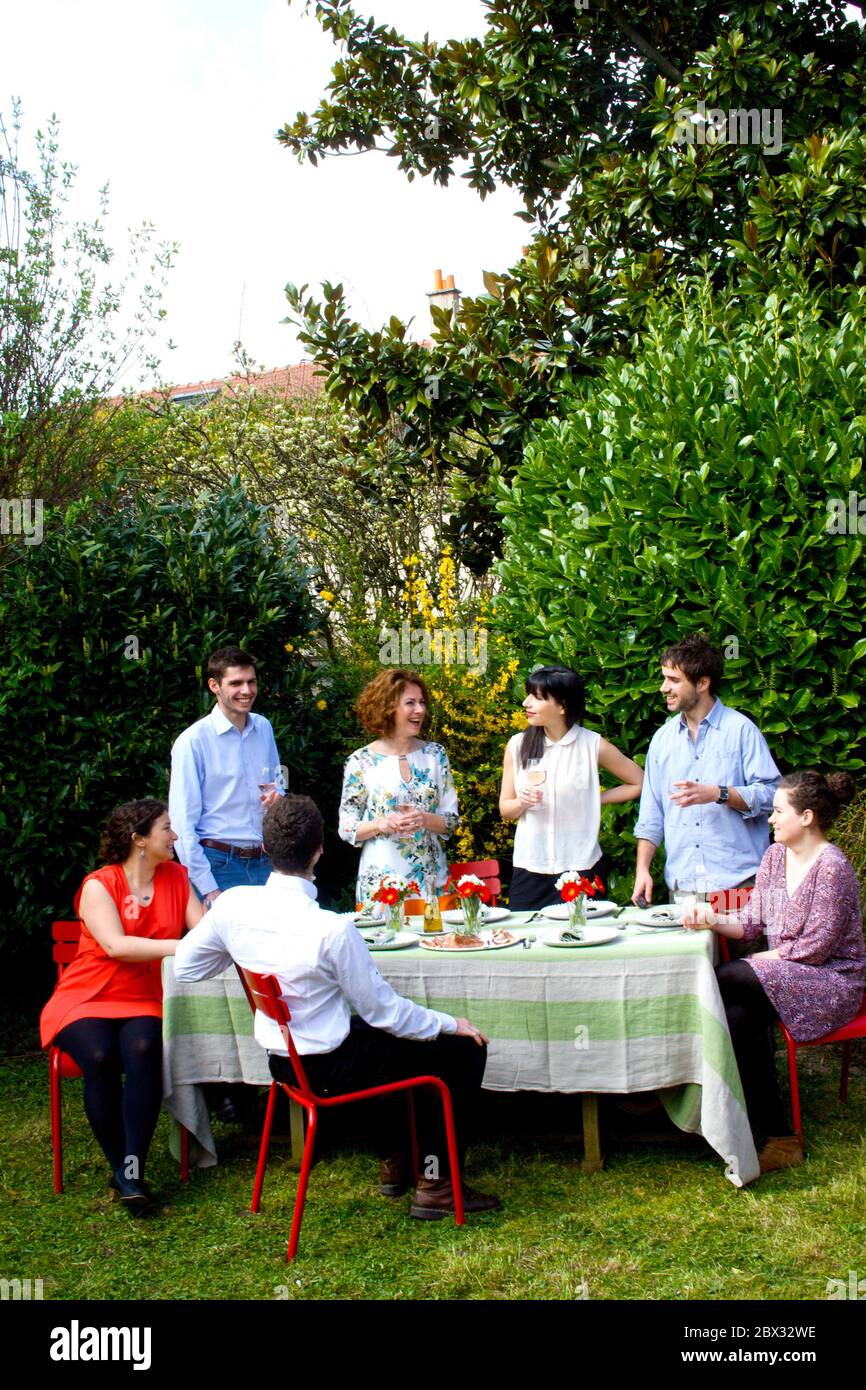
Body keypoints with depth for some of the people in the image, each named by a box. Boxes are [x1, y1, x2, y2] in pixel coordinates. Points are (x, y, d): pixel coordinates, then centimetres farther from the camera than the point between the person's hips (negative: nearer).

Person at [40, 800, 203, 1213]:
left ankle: (133, 1170, -27)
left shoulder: (175, 877, 7)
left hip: (143, 1002, 3)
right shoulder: (99, 885, -7)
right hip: (86, 1000, -2)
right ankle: (120, 1168, -15)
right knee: (101, 1058, -32)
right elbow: (116, 946, -21)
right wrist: (181, 947, -28)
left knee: (143, 1051, -31)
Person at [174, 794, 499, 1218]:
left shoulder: (233, 904, -12)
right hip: (329, 1068, -7)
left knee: (403, 1043, 31)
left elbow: (185, 967, 4)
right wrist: (451, 1023, -2)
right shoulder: (332, 930, -29)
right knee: (465, 1051, 5)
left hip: (283, 1062, 8)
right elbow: (382, 1010, -17)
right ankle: (435, 1184, 10)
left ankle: (393, 1165, 37)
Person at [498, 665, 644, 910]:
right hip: (529, 869, 2)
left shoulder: (593, 745, -3)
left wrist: (596, 799, 1)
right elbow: (505, 809, 9)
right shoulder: (517, 745, 2)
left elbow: (638, 783, 8)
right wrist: (522, 803, -11)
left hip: (582, 869, -2)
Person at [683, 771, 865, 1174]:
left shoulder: (831, 867, -18)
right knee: (737, 1017, -25)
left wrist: (758, 961, -13)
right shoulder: (775, 857, 8)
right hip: (787, 975, 7)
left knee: (724, 981, -26)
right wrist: (713, 919, -10)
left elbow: (815, 948, -19)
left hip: (831, 981, -7)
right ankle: (774, 1136, -16)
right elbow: (751, 921, 8)